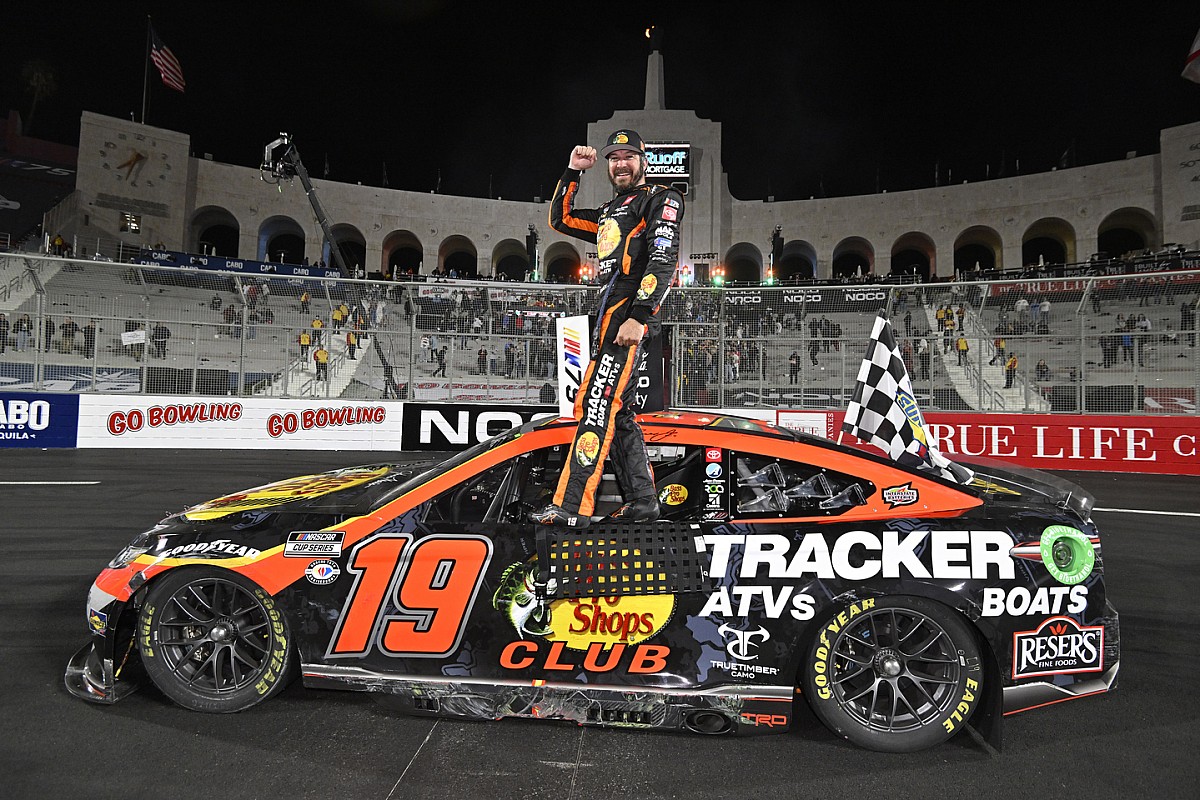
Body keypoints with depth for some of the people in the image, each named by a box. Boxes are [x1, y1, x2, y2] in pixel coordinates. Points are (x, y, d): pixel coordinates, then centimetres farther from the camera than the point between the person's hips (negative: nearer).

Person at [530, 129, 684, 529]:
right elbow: (560, 219, 33)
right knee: (614, 410, 7)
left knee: (598, 405, -16)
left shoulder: (661, 200, 2)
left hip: (631, 313, -9)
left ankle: (572, 507, -17)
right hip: (610, 314, 9)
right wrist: (572, 172, 23)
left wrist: (638, 316, -23)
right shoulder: (609, 212, 28)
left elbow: (662, 261, -12)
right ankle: (643, 499, 13)